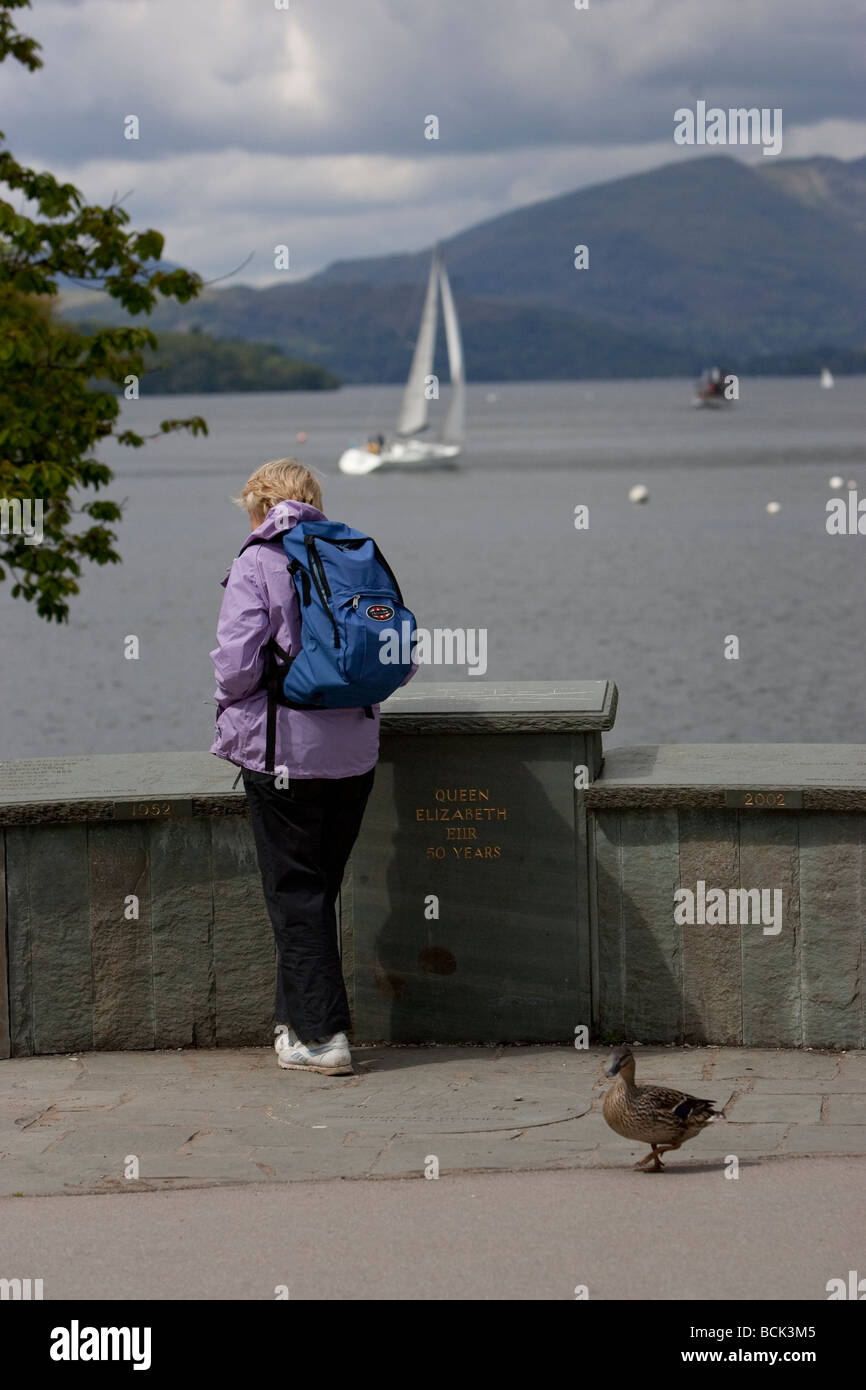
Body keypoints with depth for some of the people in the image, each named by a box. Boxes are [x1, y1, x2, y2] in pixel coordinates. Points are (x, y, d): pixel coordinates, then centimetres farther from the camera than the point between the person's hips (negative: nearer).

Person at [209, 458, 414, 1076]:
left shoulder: (257, 562, -8)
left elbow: (238, 662, -17)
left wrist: (232, 704, 3)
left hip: (284, 752, -5)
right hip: (354, 752, 5)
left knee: (295, 892, 4)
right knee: (319, 888, 17)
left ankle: (322, 1035, 3)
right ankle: (299, 1019, 25)